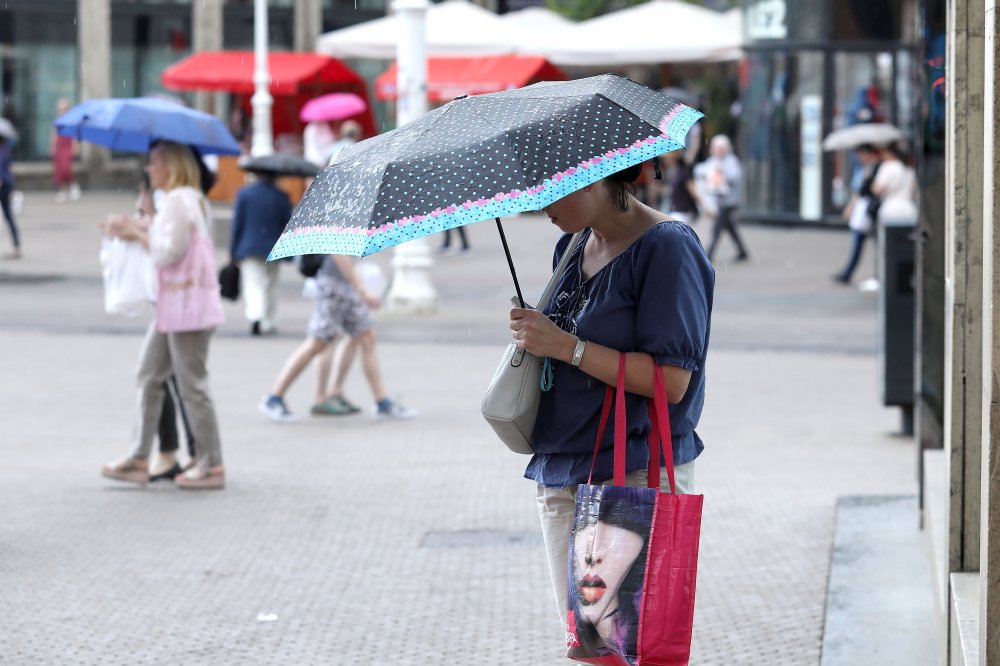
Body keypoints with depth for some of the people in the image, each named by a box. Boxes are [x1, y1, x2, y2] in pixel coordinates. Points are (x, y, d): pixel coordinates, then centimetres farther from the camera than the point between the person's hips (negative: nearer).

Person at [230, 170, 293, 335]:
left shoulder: (244, 193, -3)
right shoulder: (281, 196, -3)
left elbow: (237, 223, -1)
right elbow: (287, 225, -1)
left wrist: (234, 251, 5)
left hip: (249, 249, -1)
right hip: (273, 250, 1)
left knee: (252, 285, -3)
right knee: (270, 286, 14)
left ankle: (255, 317, -27)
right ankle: (268, 324, 19)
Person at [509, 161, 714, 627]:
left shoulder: (666, 248, -11)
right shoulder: (572, 247, 12)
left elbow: (672, 381, -18)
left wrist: (566, 346, -18)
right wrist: (534, 334, 2)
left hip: (638, 476, -7)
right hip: (560, 476, 8)